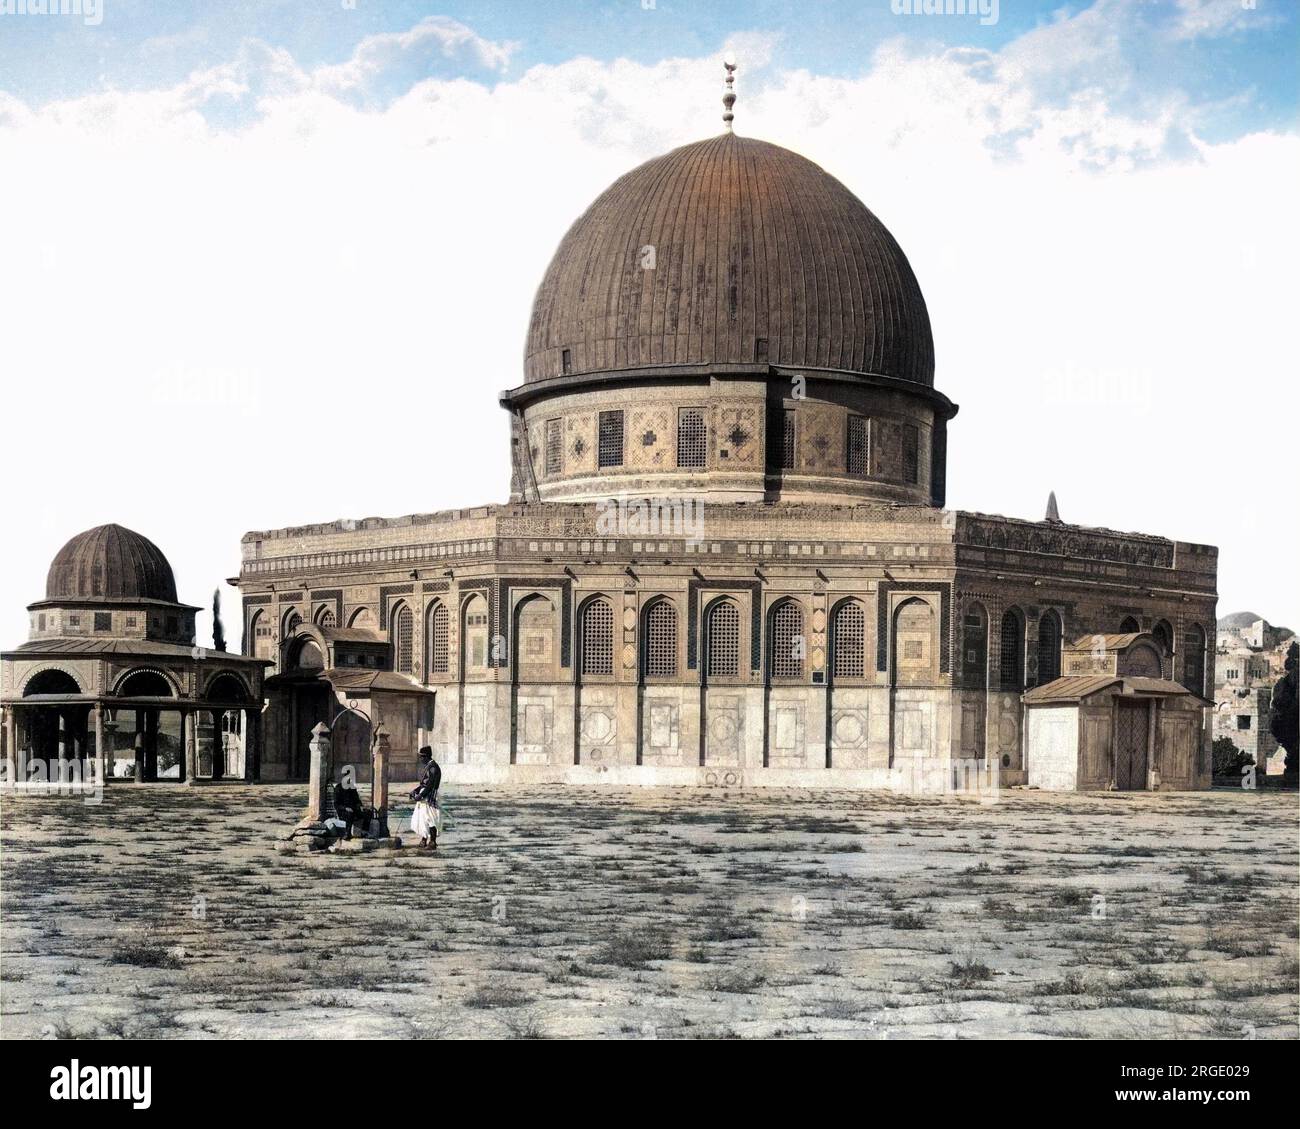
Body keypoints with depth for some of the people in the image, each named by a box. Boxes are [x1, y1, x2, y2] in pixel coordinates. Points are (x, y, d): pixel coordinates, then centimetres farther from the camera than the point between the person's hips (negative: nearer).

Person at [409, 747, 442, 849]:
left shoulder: (433, 767, -16)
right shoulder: (425, 766, 14)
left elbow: (431, 785, -20)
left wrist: (421, 795, -22)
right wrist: (415, 790, 7)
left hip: (429, 796, -10)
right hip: (423, 795, 10)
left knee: (429, 820, -7)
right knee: (419, 817, 13)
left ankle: (433, 842, -1)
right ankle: (424, 840, 24)